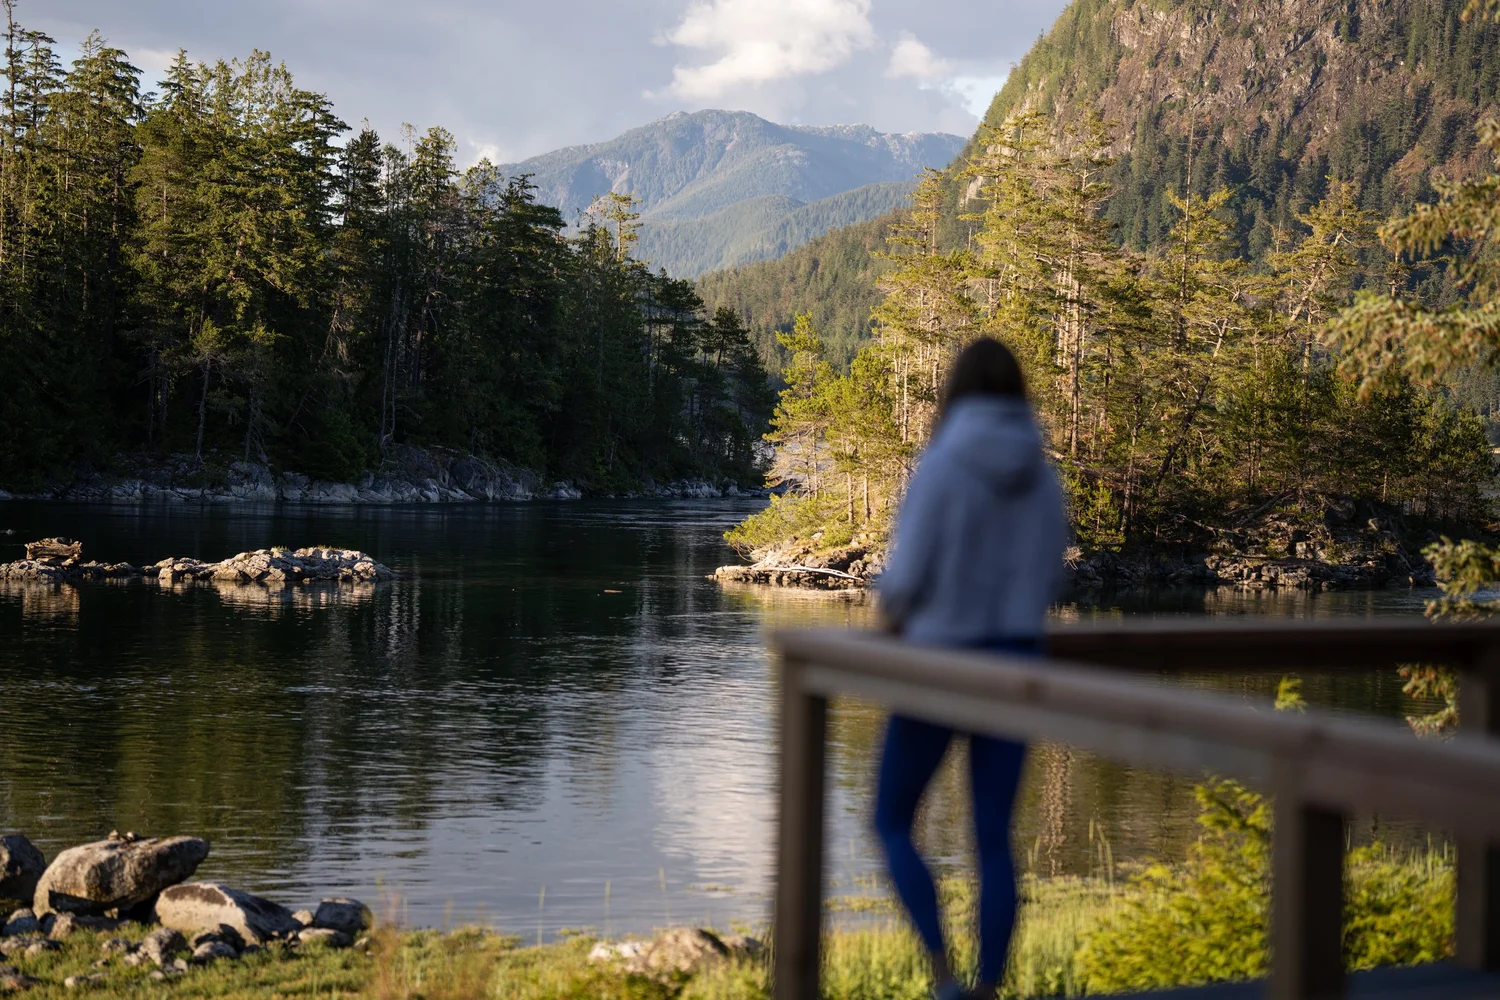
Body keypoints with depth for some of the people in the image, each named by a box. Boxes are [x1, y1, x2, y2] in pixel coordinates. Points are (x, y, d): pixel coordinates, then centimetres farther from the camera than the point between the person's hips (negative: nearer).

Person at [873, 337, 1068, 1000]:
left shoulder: (941, 463, -14)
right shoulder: (1041, 473, 4)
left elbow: (906, 574, -17)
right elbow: (1043, 579, 11)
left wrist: (890, 604, 6)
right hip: (1013, 663, 5)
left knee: (891, 826, 10)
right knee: (993, 841, 9)